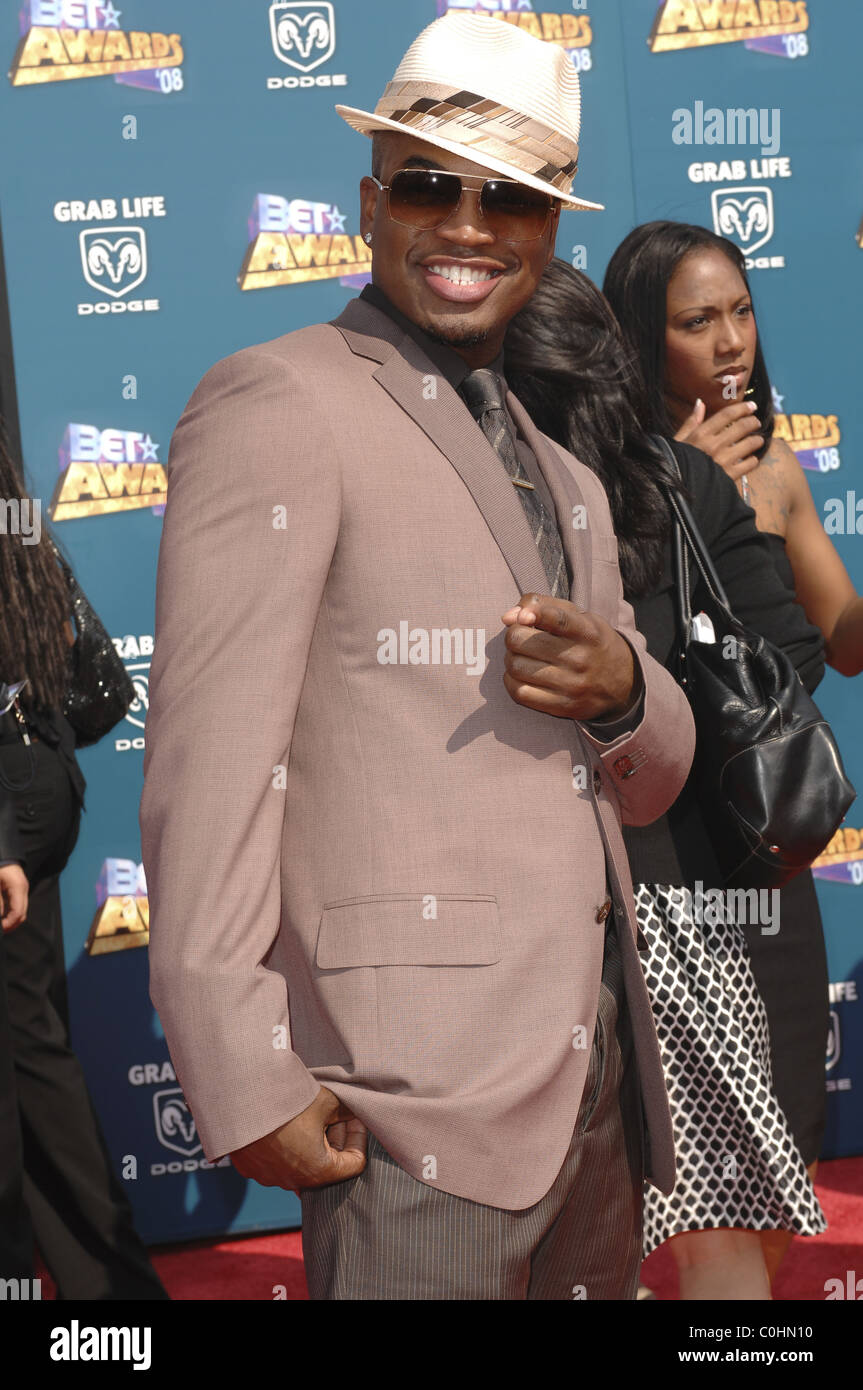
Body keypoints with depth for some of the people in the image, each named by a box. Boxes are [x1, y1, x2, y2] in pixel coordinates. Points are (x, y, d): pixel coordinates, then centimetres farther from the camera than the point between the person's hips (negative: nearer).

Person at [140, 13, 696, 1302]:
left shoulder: (564, 481, 18)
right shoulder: (275, 403, -7)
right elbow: (209, 759, -15)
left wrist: (621, 690, -5)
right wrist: (243, 1081, -19)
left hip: (598, 1086, 8)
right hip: (417, 1095, -8)